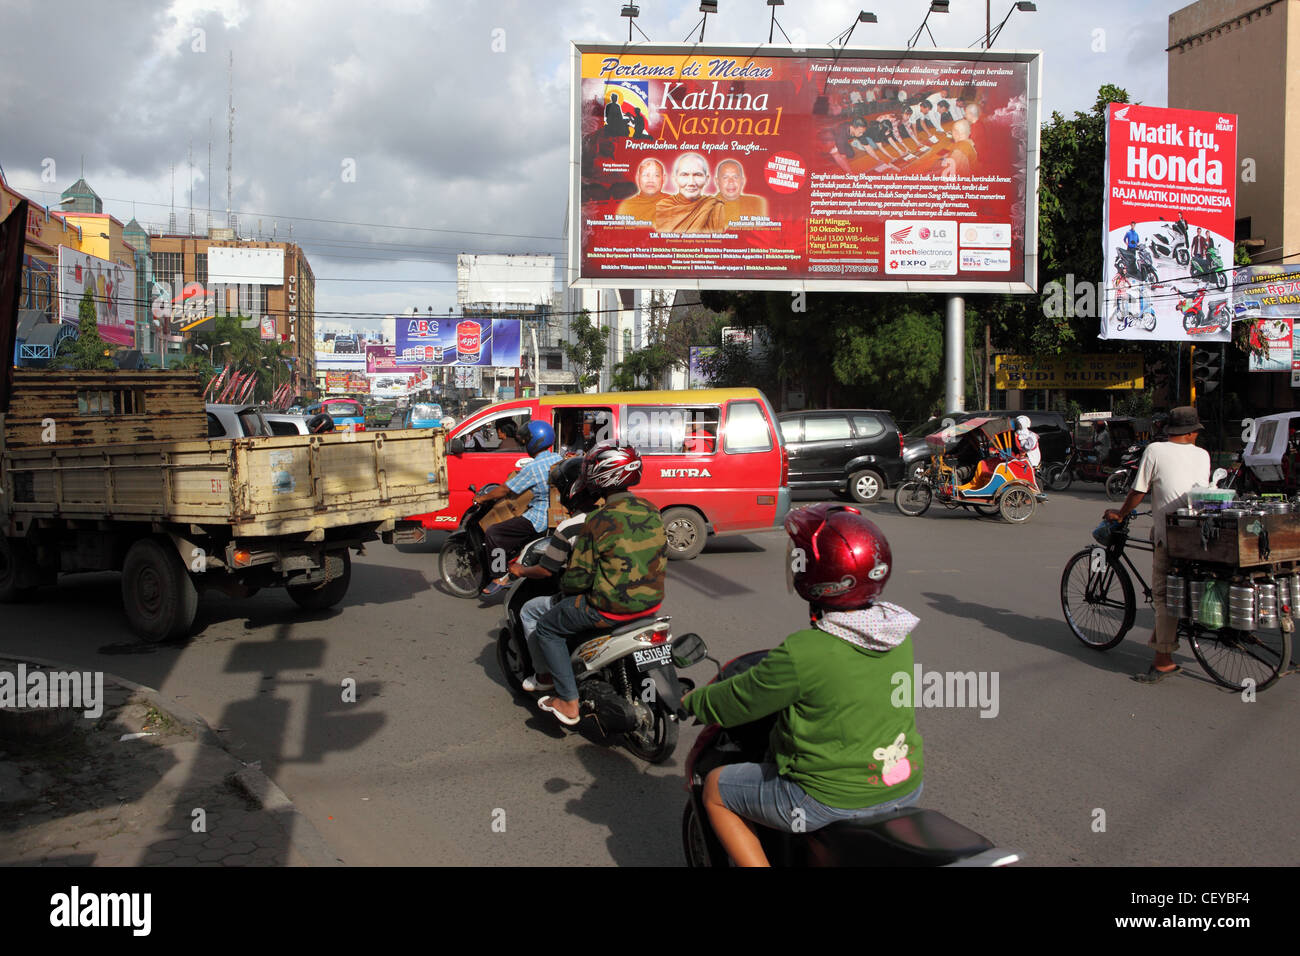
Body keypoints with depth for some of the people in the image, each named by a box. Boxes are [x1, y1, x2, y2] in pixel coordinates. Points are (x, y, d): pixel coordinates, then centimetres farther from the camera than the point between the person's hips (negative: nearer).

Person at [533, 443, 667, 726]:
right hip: (652, 602, 8)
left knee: (547, 628, 13)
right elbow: (662, 556, 13)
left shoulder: (597, 521, -18)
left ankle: (568, 702, 9)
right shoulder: (652, 512, 1)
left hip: (611, 607, -8)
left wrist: (564, 586, 7)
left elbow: (580, 577, -15)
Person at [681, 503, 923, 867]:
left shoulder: (801, 655, -25)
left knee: (715, 788, 12)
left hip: (833, 802, -7)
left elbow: (732, 704, -11)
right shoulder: (899, 634, -5)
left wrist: (691, 700, 9)